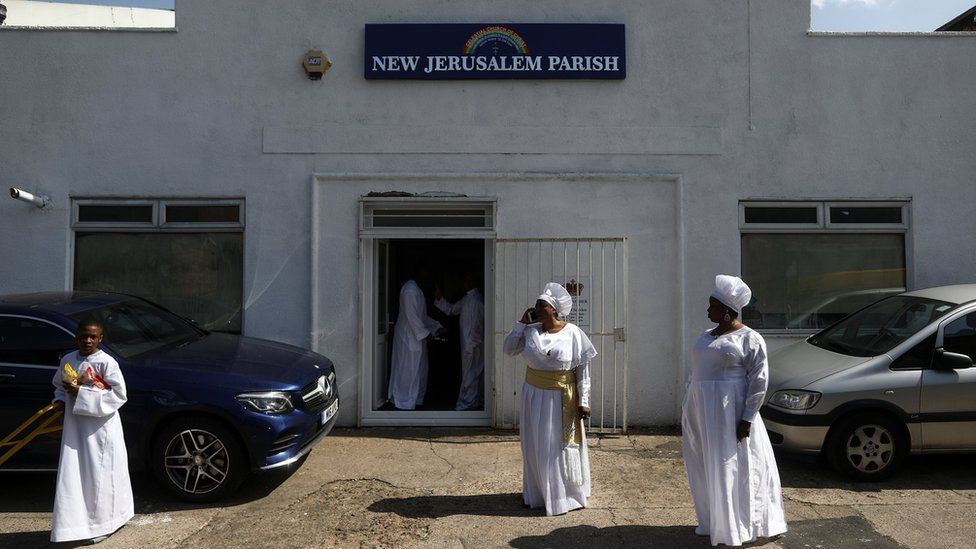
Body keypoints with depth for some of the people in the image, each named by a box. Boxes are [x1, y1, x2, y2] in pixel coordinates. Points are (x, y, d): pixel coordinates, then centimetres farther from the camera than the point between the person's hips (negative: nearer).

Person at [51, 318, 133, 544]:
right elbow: (59, 385, 21)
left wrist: (82, 393, -19)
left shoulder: (106, 363, -12)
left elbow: (119, 394, -16)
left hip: (101, 427, -5)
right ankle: (74, 523, 21)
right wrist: (60, 401, 0)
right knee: (72, 475, 7)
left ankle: (100, 525, 18)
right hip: (74, 426, 5)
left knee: (99, 475, 3)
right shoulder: (68, 360, 5)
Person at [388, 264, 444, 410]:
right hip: (409, 336, -10)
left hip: (417, 336, 10)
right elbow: (411, 314, -22)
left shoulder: (416, 289, 17)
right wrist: (424, 333, -18)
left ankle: (416, 400, 23)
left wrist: (437, 326, 15)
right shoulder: (410, 289, -17)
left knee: (420, 370, 14)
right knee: (408, 369, -3)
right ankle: (405, 402, 5)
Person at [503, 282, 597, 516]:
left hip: (561, 398, -4)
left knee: (561, 447, 5)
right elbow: (508, 349, 3)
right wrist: (521, 323, -5)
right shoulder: (531, 331, -1)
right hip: (534, 396, 4)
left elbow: (582, 369, -9)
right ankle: (536, 494, 30)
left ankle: (566, 496, 22)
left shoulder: (573, 333, -11)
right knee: (535, 446, 13)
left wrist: (583, 401, -11)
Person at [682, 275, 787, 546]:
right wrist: (686, 411, 14)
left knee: (731, 468, 0)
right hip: (700, 412, 7)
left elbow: (758, 381, -11)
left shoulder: (749, 338, -7)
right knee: (705, 468, 12)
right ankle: (712, 522, 27)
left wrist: (747, 418, -17)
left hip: (729, 412, -7)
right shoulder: (706, 337, 13)